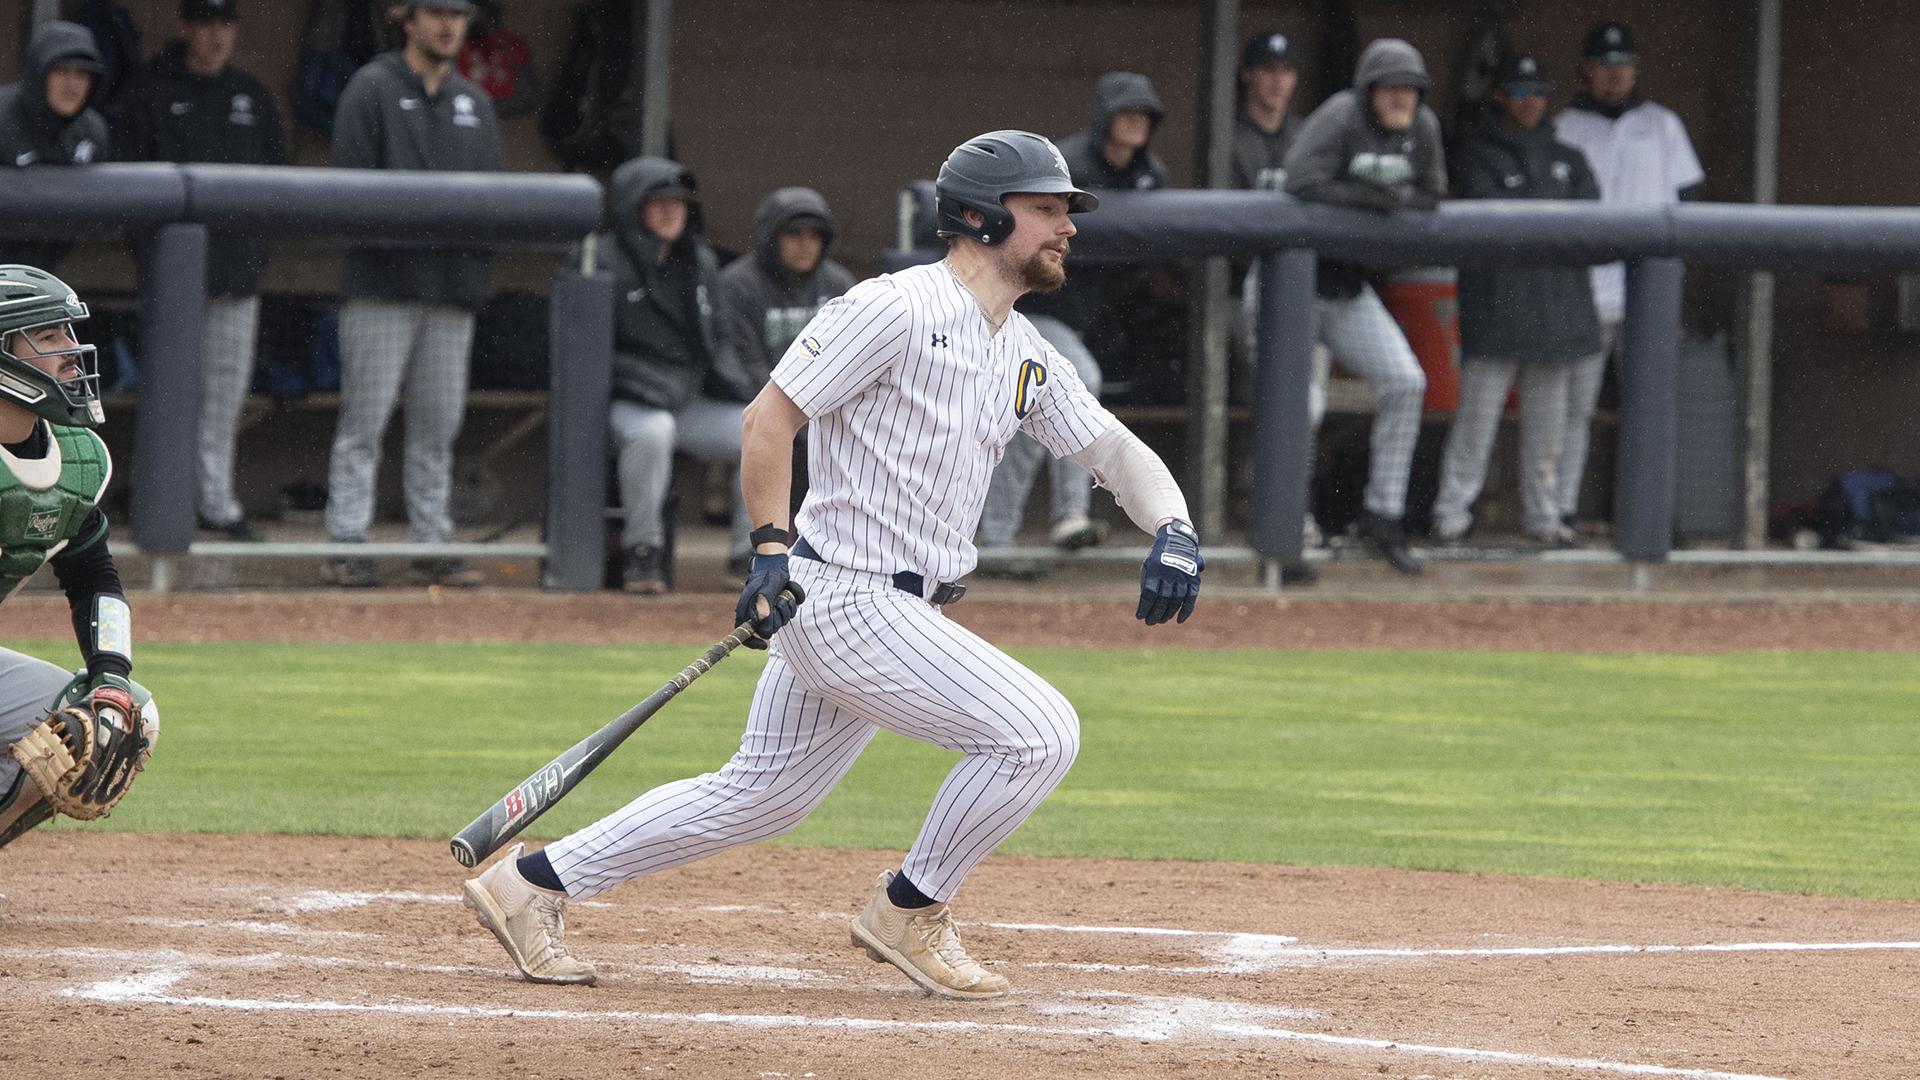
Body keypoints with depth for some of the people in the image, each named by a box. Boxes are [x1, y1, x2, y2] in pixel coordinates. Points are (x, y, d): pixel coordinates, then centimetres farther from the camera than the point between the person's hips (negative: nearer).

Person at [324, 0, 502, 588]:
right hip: (384, 279, -5)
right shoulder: (372, 89, 1)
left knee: (438, 424, 6)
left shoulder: (475, 104, 18)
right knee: (364, 419, -6)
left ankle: (432, 545, 10)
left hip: (453, 287, 5)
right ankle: (347, 544, -5)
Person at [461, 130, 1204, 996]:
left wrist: (1175, 533, -4)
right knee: (1039, 732, -12)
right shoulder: (896, 309, -13)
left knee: (759, 795, 14)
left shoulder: (1025, 355, 13)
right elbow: (770, 415, -12)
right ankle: (909, 914, 3)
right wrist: (771, 548, -20)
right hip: (845, 601, -9)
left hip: (902, 612, 9)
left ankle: (533, 884, 20)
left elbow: (1116, 450, 16)